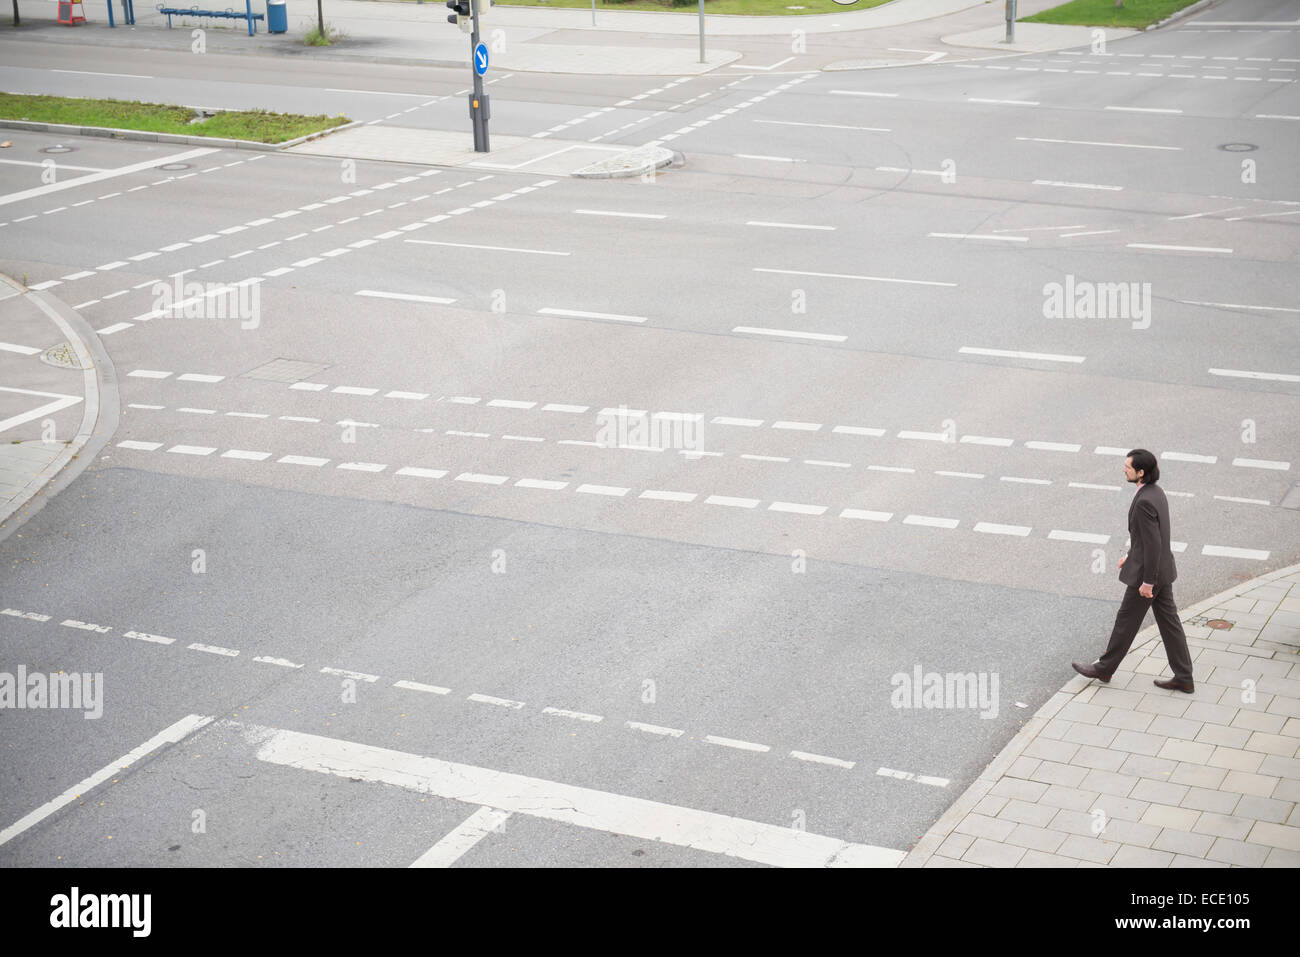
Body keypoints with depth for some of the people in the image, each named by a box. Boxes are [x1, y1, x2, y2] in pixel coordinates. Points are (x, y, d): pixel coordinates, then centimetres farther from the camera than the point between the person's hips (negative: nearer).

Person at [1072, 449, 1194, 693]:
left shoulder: (1144, 502, -27)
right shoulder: (1156, 491, 4)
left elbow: (1153, 543, -26)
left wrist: (1147, 582, -20)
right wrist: (1132, 555, 25)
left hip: (1147, 571, -9)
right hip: (1162, 567, 9)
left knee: (1127, 620, 9)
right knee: (1168, 621, 13)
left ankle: (1105, 668, 26)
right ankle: (1184, 679, 17)